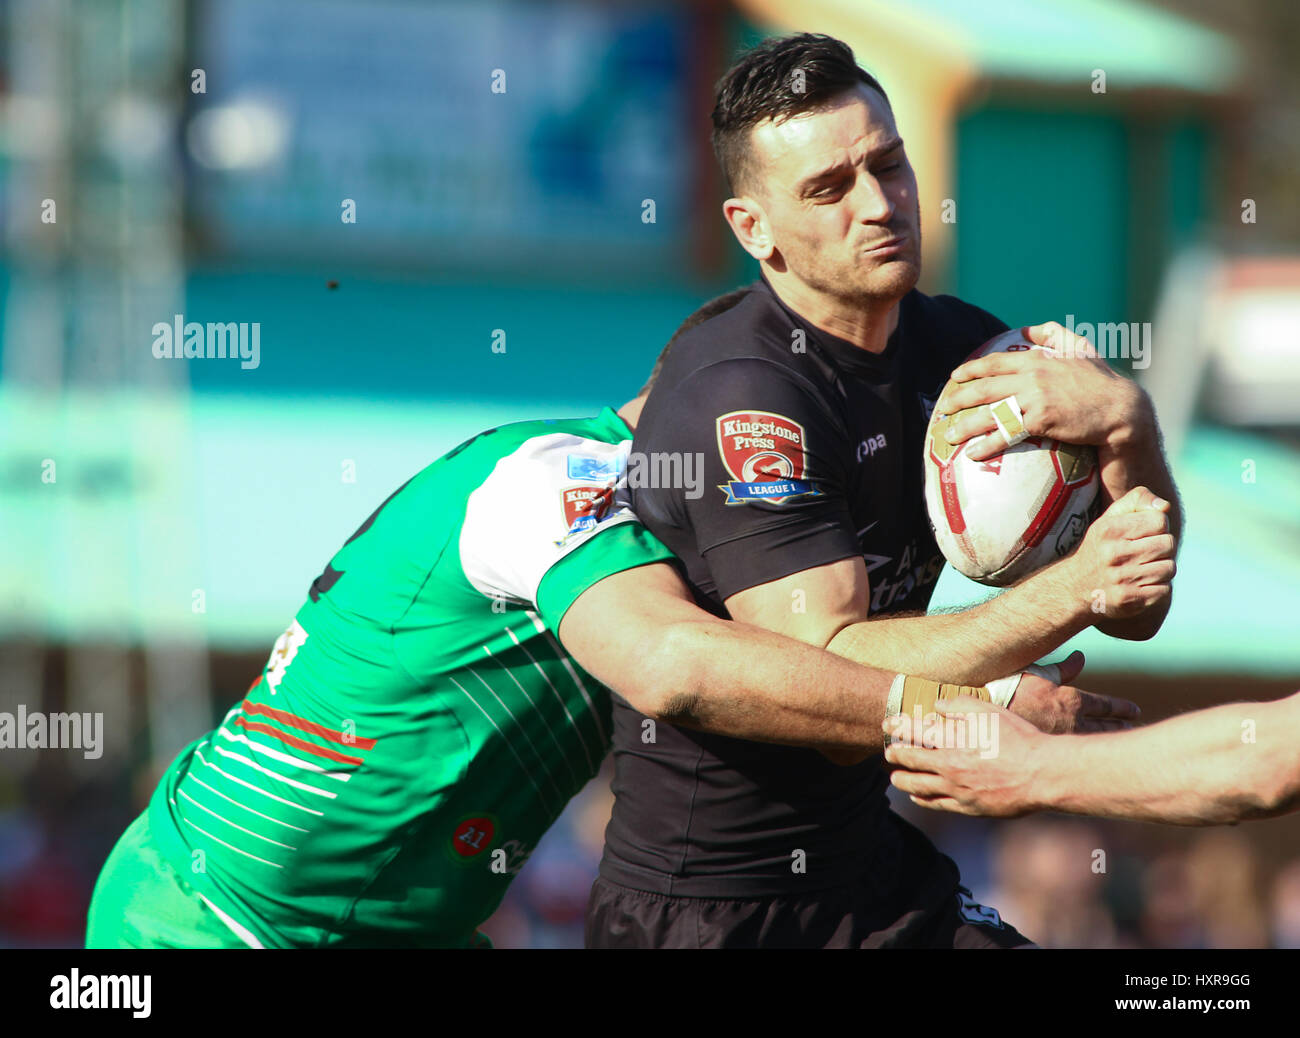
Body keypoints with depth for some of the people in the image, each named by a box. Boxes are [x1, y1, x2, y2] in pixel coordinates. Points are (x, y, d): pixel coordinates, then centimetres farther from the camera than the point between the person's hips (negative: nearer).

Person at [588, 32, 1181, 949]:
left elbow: (1136, 609, 0)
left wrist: (1126, 425, -19)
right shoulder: (742, 395, -20)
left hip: (879, 875, 7)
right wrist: (1072, 590, -32)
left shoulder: (957, 348, 4)